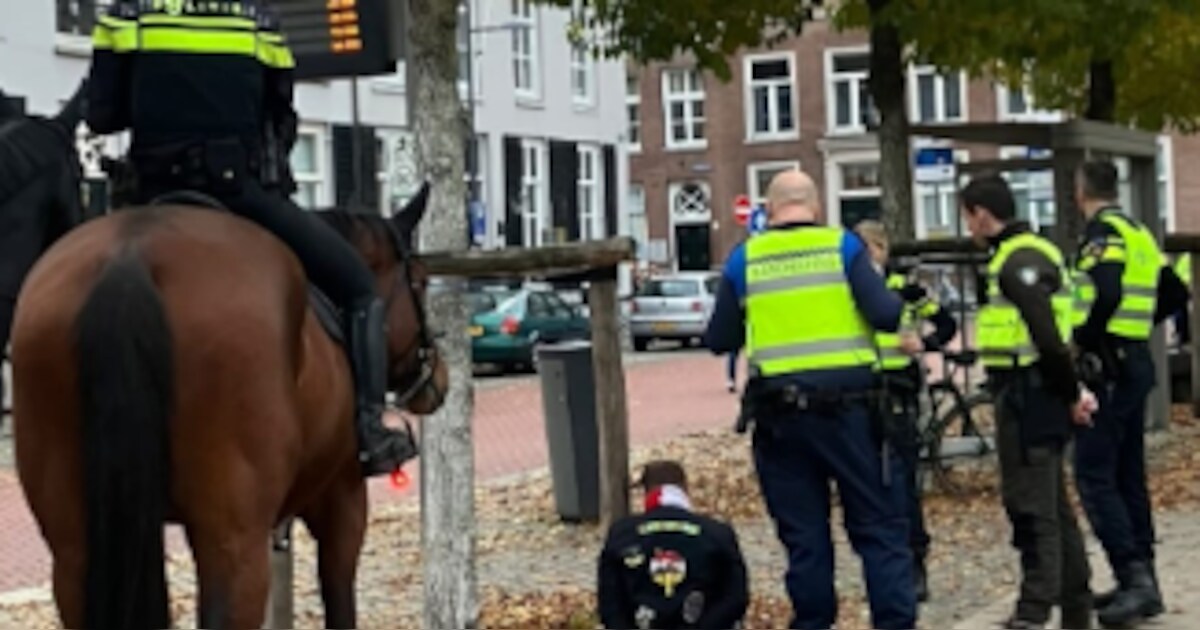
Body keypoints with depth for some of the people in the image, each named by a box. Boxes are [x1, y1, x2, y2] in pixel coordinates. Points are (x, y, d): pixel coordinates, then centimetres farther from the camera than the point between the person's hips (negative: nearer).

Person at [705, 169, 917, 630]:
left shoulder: (745, 259, 5)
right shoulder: (843, 246, 0)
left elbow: (719, 340, 8)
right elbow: (884, 314, -8)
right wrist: (901, 306, 14)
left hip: (780, 415, 2)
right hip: (848, 406, -1)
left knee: (804, 536, 10)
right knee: (879, 527, 6)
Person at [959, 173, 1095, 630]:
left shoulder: (1020, 262, -16)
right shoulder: (1028, 253, 17)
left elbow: (1047, 338, -23)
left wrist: (1071, 394, -13)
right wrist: (1072, 391, 12)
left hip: (1028, 397, -10)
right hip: (1035, 395, 10)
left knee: (1030, 506, -7)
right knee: (1053, 505, 15)